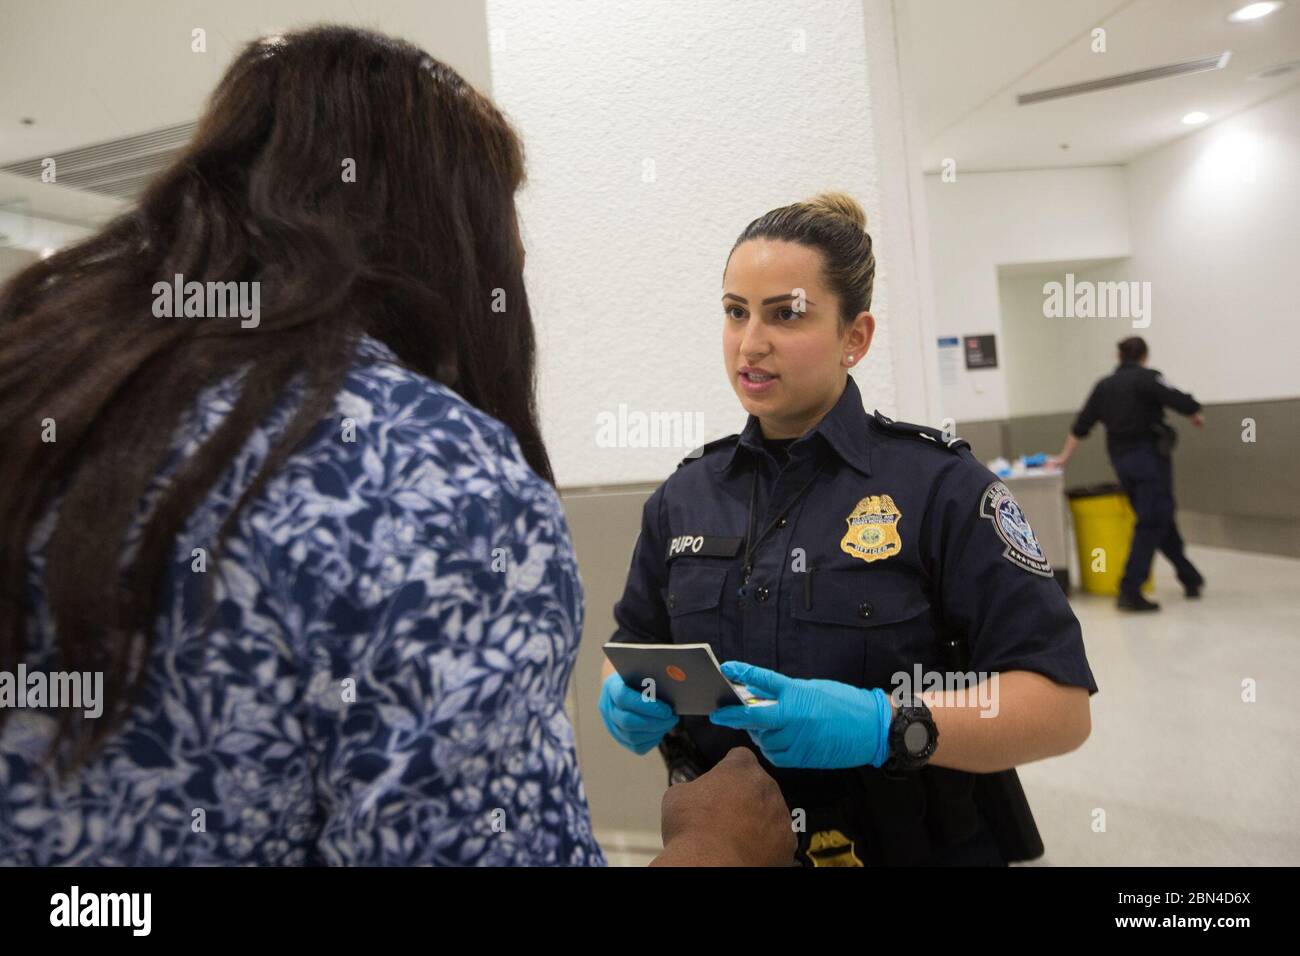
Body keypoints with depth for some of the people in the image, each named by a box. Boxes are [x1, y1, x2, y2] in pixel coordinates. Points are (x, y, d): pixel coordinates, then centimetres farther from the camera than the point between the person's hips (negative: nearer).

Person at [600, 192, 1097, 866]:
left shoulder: (939, 486, -14)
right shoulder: (685, 496, -2)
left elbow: (1063, 705, -17)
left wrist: (885, 725, -31)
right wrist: (624, 699, -14)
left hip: (917, 844, -3)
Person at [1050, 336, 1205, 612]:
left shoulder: (1103, 385, 11)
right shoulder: (1147, 378, -6)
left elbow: (1080, 426, 13)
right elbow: (1179, 400, -13)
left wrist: (1064, 457, 21)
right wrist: (1195, 414, 10)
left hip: (1121, 460, 6)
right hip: (1150, 456, -6)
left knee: (1161, 519, 17)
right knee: (1151, 524, -6)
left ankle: (1190, 578, 27)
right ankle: (1129, 591, -13)